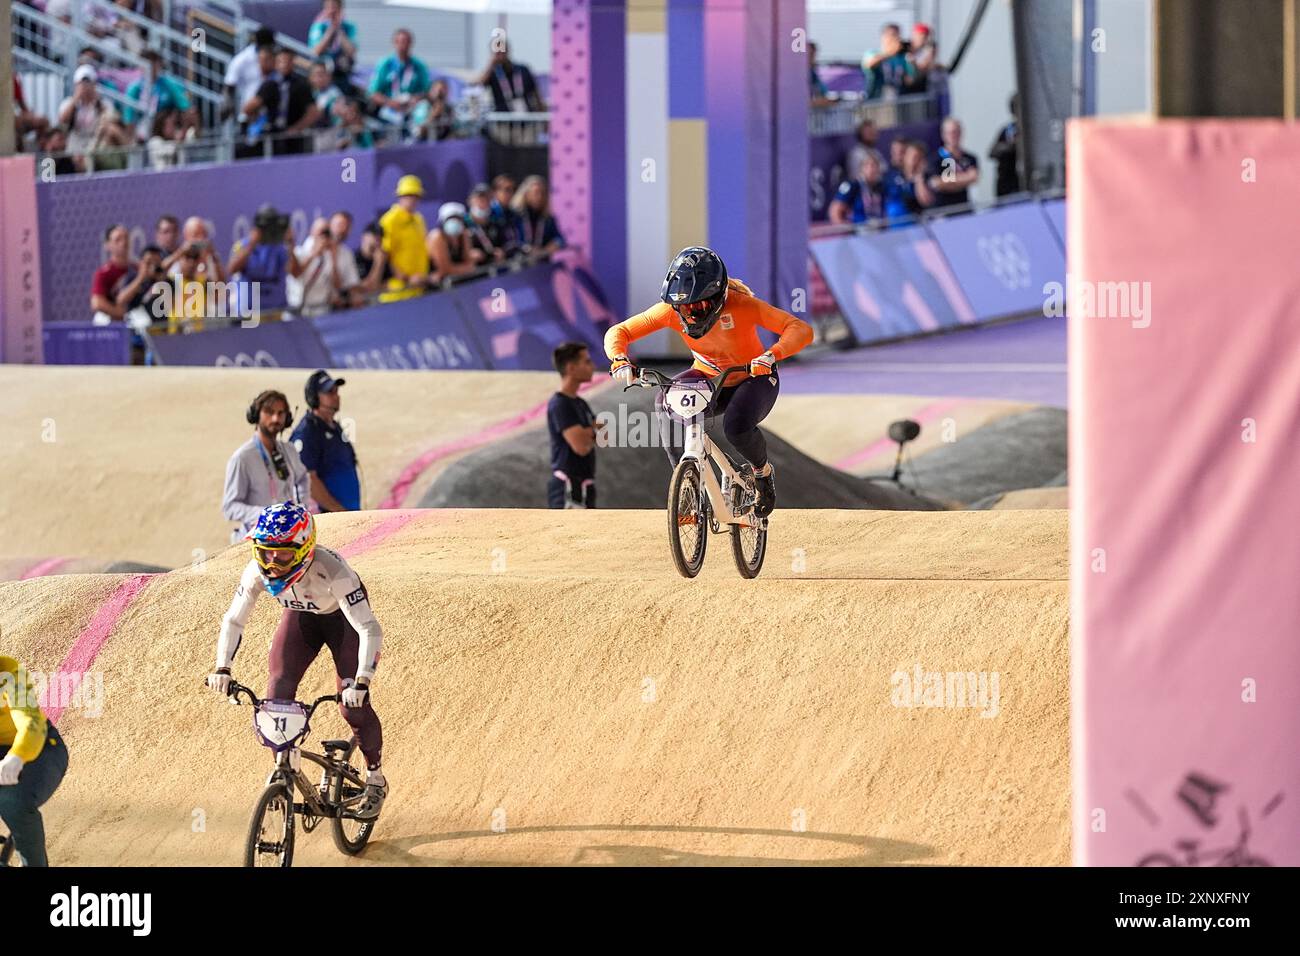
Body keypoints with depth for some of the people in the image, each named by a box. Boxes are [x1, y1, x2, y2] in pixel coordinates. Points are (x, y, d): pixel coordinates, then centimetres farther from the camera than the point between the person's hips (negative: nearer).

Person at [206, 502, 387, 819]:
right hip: (300, 617, 4)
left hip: (343, 619, -4)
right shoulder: (257, 572, -29)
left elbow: (369, 629, -42)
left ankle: (376, 780, 10)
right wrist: (222, 668, -30)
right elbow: (233, 621, -16)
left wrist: (362, 682, -52)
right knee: (277, 696, -14)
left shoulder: (331, 570, -42)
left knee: (353, 704, -13)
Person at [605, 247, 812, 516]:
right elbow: (619, 332, -13)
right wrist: (620, 360, -36)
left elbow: (801, 329, -35)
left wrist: (771, 356, -54)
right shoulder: (671, 310, -20)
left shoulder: (740, 305, -30)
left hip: (752, 379, -3)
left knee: (737, 428, -33)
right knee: (666, 401, -28)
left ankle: (763, 471, 2)